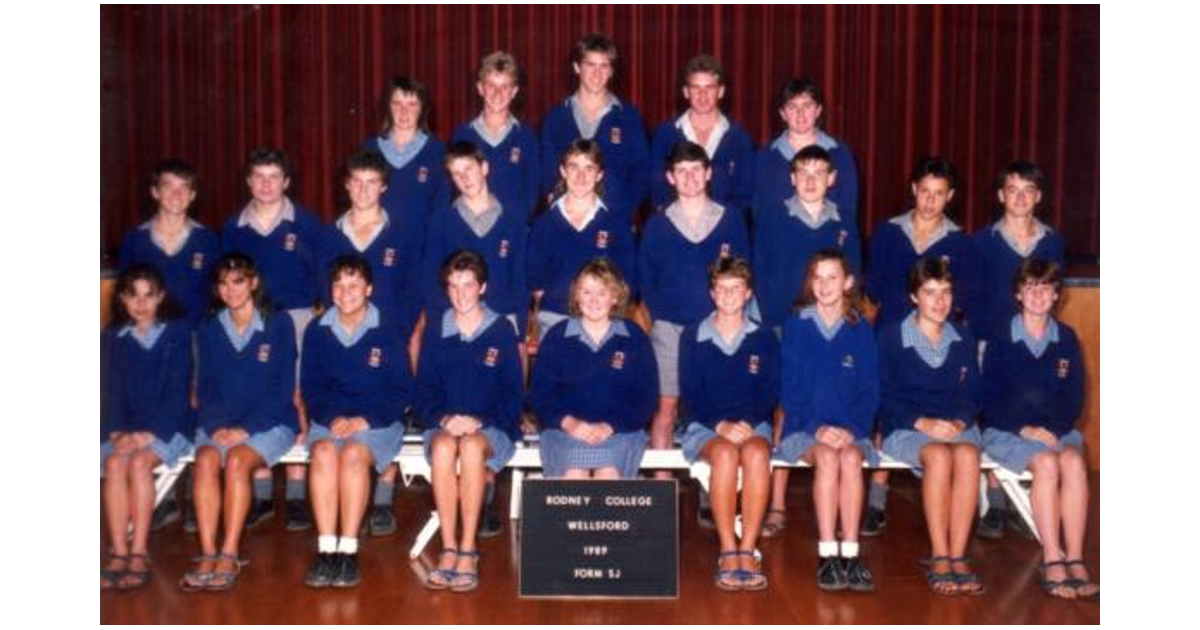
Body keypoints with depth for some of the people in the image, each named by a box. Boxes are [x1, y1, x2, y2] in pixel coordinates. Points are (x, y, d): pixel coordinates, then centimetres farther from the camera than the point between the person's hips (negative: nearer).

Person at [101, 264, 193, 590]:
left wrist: (151, 433, -15)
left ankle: (139, 552, -27)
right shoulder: (113, 338, 12)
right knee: (115, 463, -27)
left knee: (139, 462, -30)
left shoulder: (177, 333, 2)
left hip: (167, 426, -3)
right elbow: (113, 390, 8)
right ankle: (119, 553, -28)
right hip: (123, 429, 3)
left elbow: (178, 389, -4)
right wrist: (118, 431, -10)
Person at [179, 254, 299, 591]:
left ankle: (229, 555, -31)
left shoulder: (278, 323, 0)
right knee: (206, 459, -28)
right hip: (220, 422, 3)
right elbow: (206, 387, 9)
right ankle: (208, 554, -32)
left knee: (237, 459, -32)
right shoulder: (209, 330, 12)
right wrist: (217, 425, -11)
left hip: (270, 422, -3)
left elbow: (283, 387, -5)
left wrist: (247, 428, -15)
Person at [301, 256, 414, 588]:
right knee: (323, 451, -31)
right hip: (329, 419, 2)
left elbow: (402, 391, 0)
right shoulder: (317, 332, 7)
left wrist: (364, 421, -12)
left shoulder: (387, 333, 0)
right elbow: (310, 387, 9)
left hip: (377, 422, -2)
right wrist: (331, 418, -10)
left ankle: (348, 551, -32)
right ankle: (326, 549, -34)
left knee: (353, 453, -33)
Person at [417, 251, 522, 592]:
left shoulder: (501, 331, 3)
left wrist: (479, 422, -15)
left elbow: (513, 394, 1)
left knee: (472, 447, -36)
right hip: (443, 426, 2)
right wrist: (444, 419, -13)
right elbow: (425, 391, 8)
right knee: (443, 447, -34)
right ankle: (449, 549, -32)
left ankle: (468, 550, -31)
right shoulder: (435, 332, 9)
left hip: (491, 428, -1)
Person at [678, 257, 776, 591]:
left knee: (756, 454, -34)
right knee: (725, 453, -35)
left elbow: (769, 394, 5)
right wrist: (721, 426, -15)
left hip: (753, 424, 1)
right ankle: (727, 551, -33)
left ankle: (747, 550, -35)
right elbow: (689, 397, 1)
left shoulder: (764, 339, 10)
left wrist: (747, 423, -14)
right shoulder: (692, 337, 7)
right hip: (705, 426, -1)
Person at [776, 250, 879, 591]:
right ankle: (827, 556, -32)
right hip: (805, 426, -1)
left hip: (850, 429, 1)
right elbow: (790, 387, 0)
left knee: (851, 458, -31)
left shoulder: (861, 330, 7)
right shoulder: (796, 326, 4)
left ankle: (850, 554, -30)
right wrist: (817, 427, -14)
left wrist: (852, 429, -12)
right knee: (827, 458, -31)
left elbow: (869, 391, 5)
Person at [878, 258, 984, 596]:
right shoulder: (891, 337, 3)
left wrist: (959, 422, -10)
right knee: (939, 455, -36)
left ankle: (958, 556, -33)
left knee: (967, 454, -32)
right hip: (905, 429, -3)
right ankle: (939, 557, -32)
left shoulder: (963, 338, 15)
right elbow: (885, 396, -2)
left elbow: (972, 393, 11)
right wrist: (923, 423, -16)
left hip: (956, 426, 3)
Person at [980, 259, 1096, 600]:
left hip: (1057, 429, 2)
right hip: (1007, 431, -2)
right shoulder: (1001, 340, 1)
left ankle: (1075, 559, -31)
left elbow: (1075, 397, 7)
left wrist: (1053, 429, -10)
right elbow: (990, 399, -1)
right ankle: (1052, 559, -31)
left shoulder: (1066, 339, 8)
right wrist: (1024, 429, -14)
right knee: (1046, 462, -32)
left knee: (1074, 461, -30)